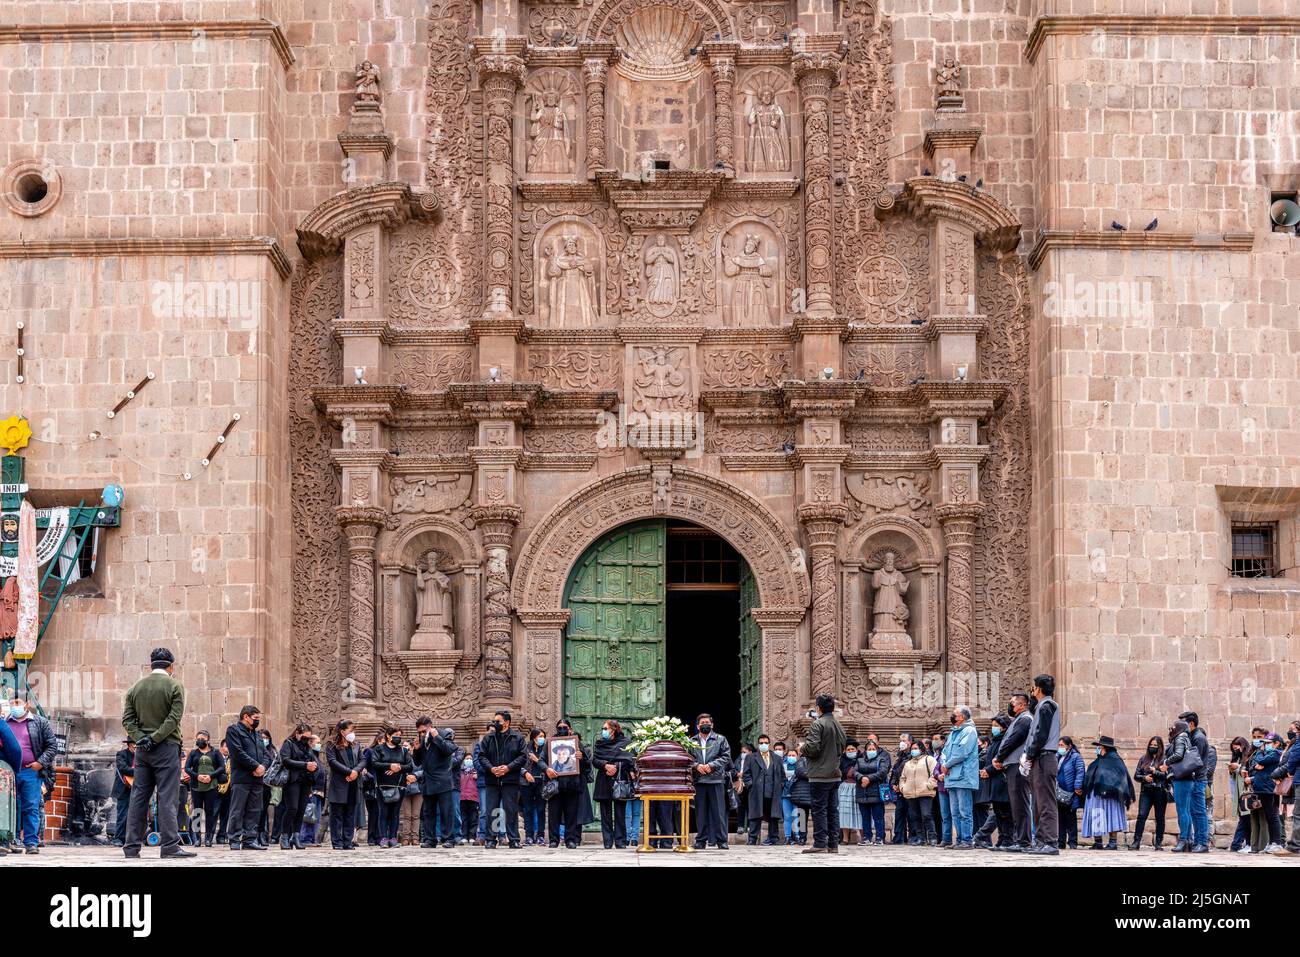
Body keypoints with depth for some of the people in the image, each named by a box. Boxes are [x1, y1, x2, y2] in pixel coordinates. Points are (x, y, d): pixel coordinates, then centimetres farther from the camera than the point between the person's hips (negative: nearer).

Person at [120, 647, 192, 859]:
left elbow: (127, 719, 4)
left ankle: (132, 846, 5)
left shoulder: (136, 687, 10)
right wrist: (155, 738, -12)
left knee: (138, 797, 7)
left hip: (142, 749, 5)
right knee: (167, 797, -6)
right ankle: (170, 845, -11)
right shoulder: (174, 686, -5)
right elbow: (174, 718, -13)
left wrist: (141, 738, -4)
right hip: (167, 747, -5)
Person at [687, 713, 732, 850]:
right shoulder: (691, 742, 15)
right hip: (698, 780, 2)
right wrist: (696, 766, -11)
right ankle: (701, 841, 8)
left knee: (719, 811, -4)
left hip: (716, 779, -2)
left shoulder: (720, 740, 11)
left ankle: (721, 841, -1)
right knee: (700, 812, 3)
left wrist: (711, 765, -10)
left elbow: (726, 756, 2)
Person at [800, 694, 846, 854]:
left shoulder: (818, 724, -12)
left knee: (819, 809, -4)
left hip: (820, 774, -7)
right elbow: (842, 747, 21)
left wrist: (802, 750, -1)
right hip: (835, 774, 7)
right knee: (833, 809, 10)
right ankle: (833, 844, 11)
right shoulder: (838, 725, 12)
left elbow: (813, 747, -19)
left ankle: (820, 843, -6)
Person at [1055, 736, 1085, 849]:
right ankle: (1061, 842, 11)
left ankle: (1072, 842, 0)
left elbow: (1080, 773, -12)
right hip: (1059, 795, 6)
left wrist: (1077, 787, -20)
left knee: (1071, 819, -3)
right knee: (1061, 818, 7)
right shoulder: (1057, 757, 16)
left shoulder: (1076, 757, -4)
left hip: (1070, 795, -6)